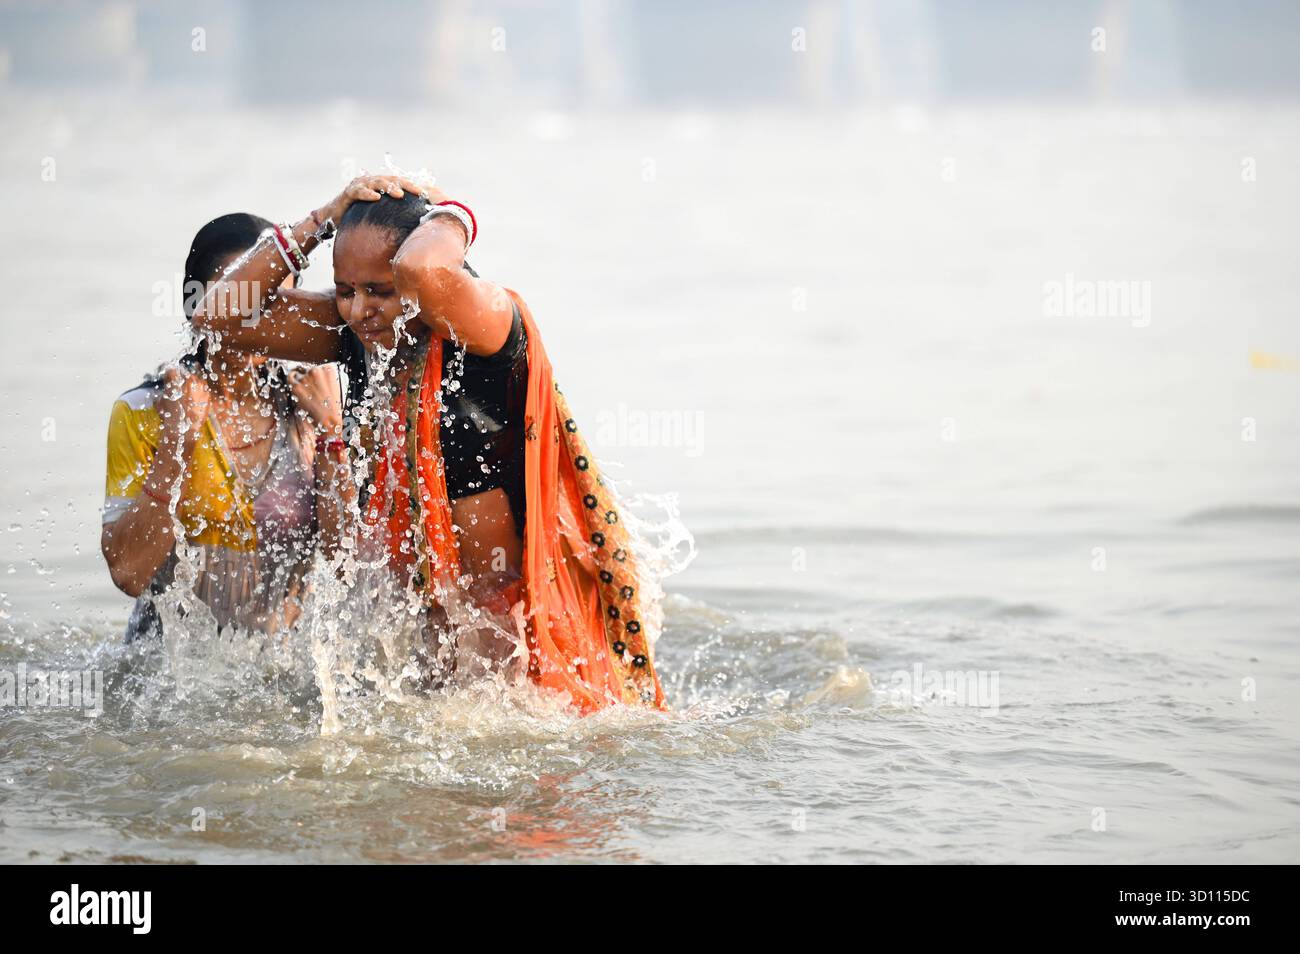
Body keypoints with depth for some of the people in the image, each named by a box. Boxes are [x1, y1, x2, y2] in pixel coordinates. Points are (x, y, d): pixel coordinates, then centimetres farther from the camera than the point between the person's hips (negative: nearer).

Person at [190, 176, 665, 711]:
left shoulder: (487, 322, -20)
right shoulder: (358, 333, 0)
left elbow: (421, 270, -43)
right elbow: (220, 316, -4)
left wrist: (451, 216, -20)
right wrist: (325, 220, -9)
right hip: (416, 605, 6)